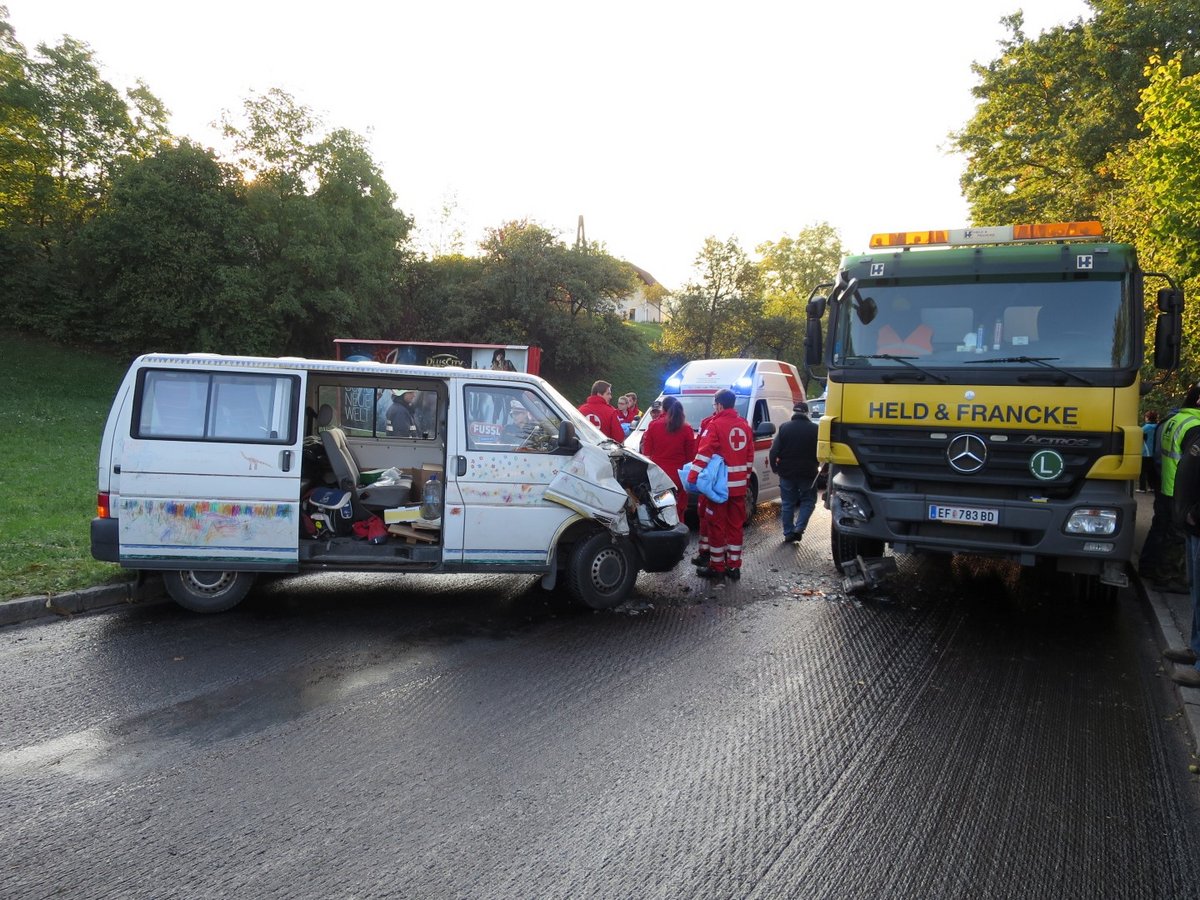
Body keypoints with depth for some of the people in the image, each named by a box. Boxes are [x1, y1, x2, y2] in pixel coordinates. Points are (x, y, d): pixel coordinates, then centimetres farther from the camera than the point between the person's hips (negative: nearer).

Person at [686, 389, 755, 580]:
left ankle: (717, 566, 5)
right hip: (739, 485, 6)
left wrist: (692, 476, -19)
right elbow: (750, 456, 14)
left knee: (717, 525, 1)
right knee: (735, 525, 11)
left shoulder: (716, 424, -10)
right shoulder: (744, 425, 10)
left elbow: (704, 453, -18)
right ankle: (734, 566, 14)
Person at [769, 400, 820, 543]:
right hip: (807, 473, -1)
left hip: (787, 473, 1)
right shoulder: (814, 429, -4)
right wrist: (815, 466, 12)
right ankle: (799, 528, -1)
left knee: (787, 504, 12)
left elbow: (774, 451, -4)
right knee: (808, 501, 14)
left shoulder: (784, 427, -2)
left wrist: (775, 467, 9)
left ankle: (788, 534, 12)